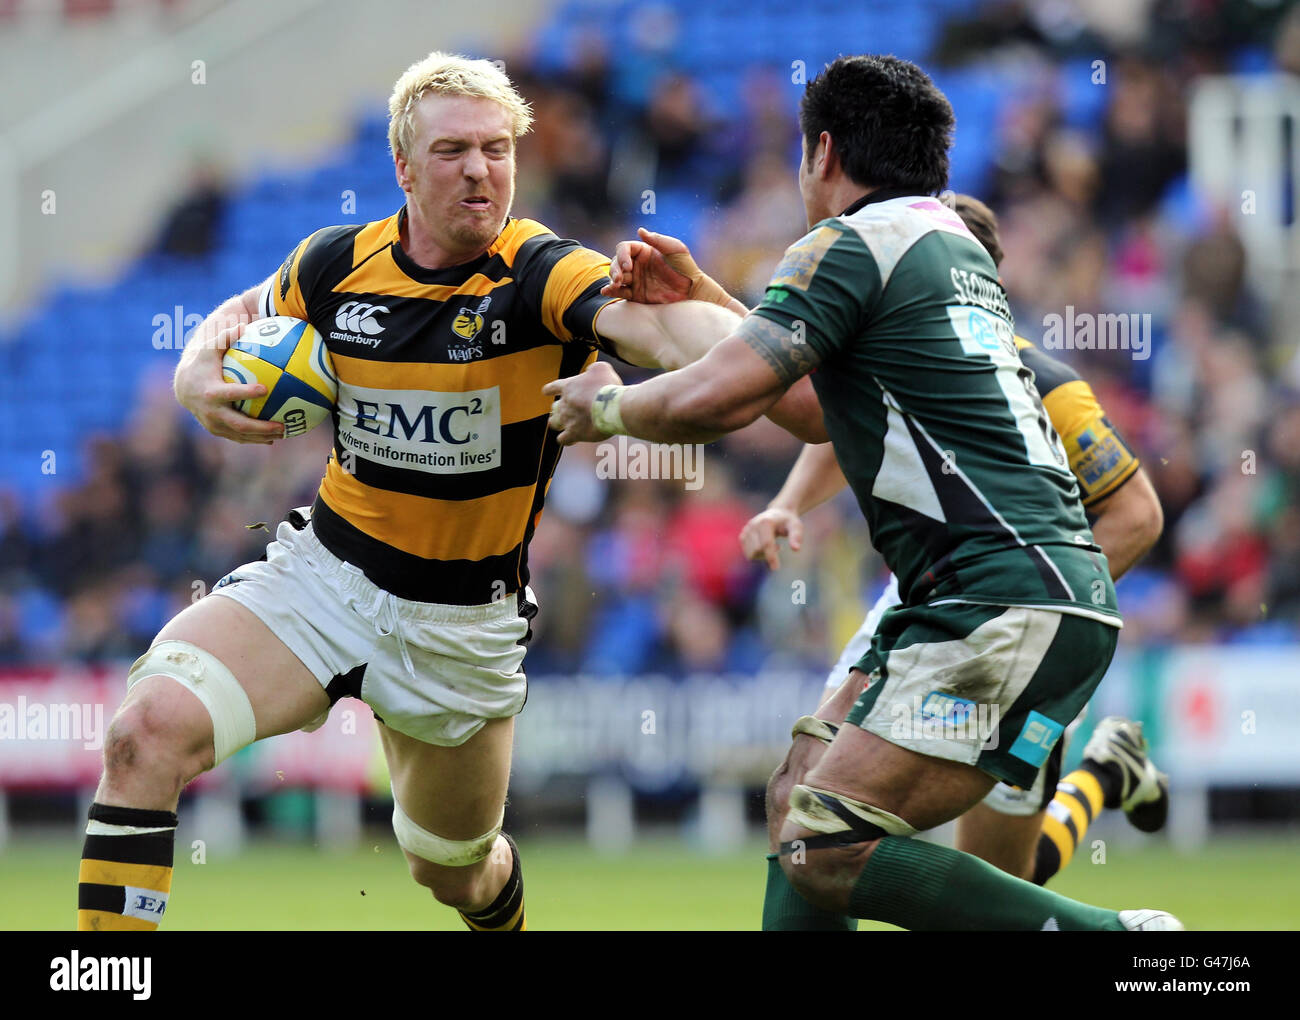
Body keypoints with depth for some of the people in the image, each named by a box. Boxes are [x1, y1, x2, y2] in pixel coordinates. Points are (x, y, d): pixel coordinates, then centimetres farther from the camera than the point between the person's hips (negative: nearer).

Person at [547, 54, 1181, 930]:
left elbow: (713, 400, -16)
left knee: (825, 851, -16)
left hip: (1008, 612, -10)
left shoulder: (852, 244, -6)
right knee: (804, 802, 15)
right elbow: (822, 411, 35)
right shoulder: (954, 244, 23)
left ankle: (1113, 937, -17)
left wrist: (606, 409, 5)